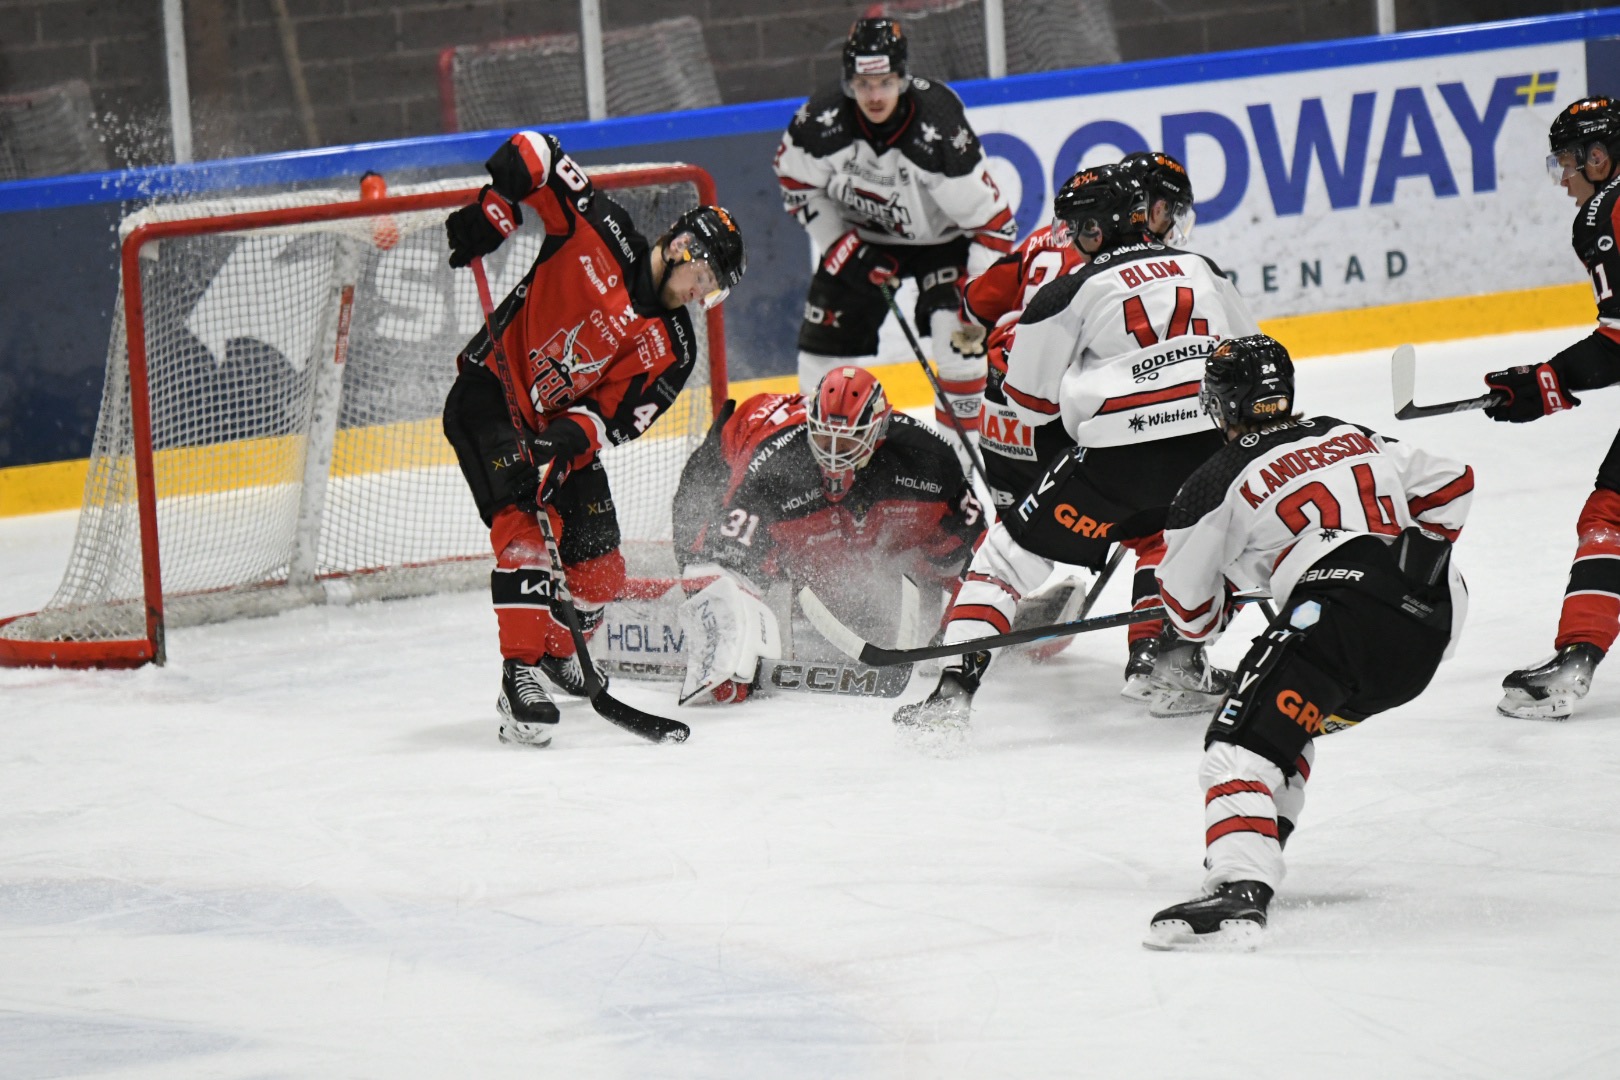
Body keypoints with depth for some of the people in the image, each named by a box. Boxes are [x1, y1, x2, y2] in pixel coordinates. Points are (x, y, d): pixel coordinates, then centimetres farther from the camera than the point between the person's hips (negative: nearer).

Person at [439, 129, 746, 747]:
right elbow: (531, 153, -11)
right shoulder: (601, 233, -14)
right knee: (522, 521, -25)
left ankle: (557, 656, 33)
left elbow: (613, 416, -12)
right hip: (488, 400, -6)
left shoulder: (670, 351, -4)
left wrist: (567, 440, -30)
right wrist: (493, 211, -23)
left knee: (599, 566, 4)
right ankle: (520, 678, -29)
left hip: (563, 423, 6)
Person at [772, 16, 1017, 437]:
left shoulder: (939, 130, -34)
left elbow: (992, 221, -28)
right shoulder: (821, 122, -25)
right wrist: (843, 247, -12)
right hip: (859, 234, 3)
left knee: (957, 337, -22)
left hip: (940, 236, -3)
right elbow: (797, 184, -4)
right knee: (825, 339, -1)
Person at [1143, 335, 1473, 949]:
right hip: (1430, 633, 8)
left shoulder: (1215, 484, 8)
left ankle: (1239, 893, -36)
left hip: (1342, 611, -8)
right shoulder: (1356, 439, 25)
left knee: (1242, 741, -14)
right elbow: (1449, 484, 26)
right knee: (1286, 720, 28)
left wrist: (1190, 638, 40)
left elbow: (1190, 602, 17)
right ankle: (1255, 859, 20)